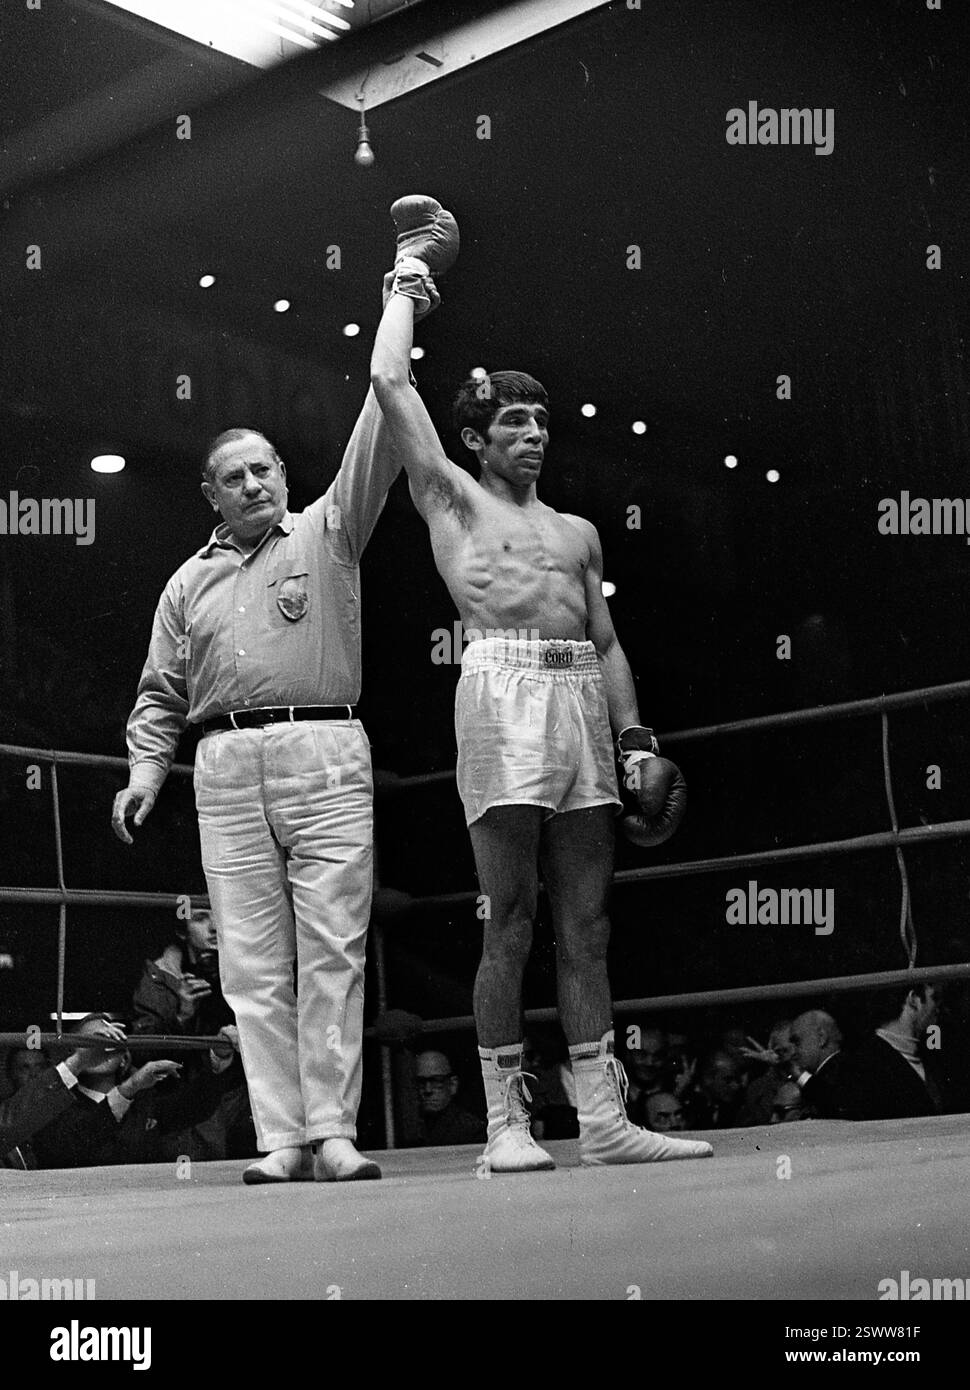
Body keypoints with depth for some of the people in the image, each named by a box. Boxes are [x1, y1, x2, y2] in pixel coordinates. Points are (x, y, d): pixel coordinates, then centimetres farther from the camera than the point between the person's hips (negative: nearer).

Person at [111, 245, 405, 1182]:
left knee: (333, 949, -6)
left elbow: (376, 443, 5)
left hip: (326, 758, -2)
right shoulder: (189, 582, 20)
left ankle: (332, 1132, -4)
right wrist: (145, 770, 4)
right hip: (226, 766, 3)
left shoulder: (327, 534, 12)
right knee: (252, 962, -1)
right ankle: (280, 1137, 2)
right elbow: (160, 693, 19)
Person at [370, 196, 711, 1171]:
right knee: (510, 921, -6)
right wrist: (407, 285, 17)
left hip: (580, 702, 5)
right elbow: (389, 379, 3)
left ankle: (602, 1118, 5)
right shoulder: (452, 499, 11)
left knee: (585, 922, 3)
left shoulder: (577, 531, 25)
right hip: (503, 691, -5)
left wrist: (635, 736, 11)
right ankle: (506, 1124, 0)